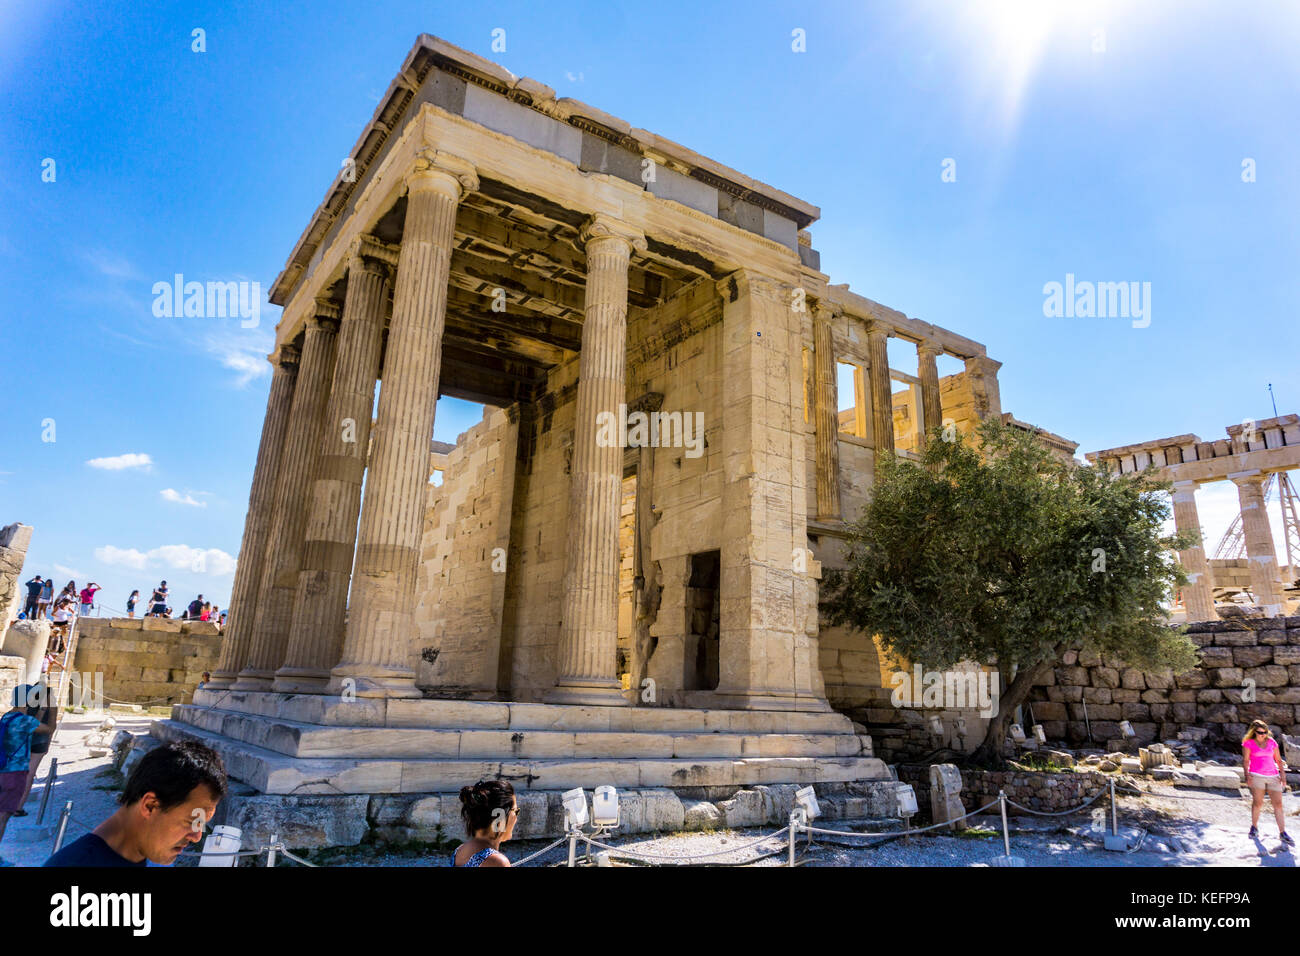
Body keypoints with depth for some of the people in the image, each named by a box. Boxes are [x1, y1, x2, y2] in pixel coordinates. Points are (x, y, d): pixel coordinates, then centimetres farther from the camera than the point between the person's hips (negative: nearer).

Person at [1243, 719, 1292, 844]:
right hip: (1256, 776, -3)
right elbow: (1245, 760, -2)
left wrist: (1283, 775, 4)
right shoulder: (1248, 743, 3)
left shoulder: (1272, 742, 12)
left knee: (1278, 804, -3)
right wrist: (1247, 775, -13)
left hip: (1273, 776, 3)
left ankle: (1283, 833, 4)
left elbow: (1278, 760, 15)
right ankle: (1254, 828, 11)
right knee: (1257, 802, -4)